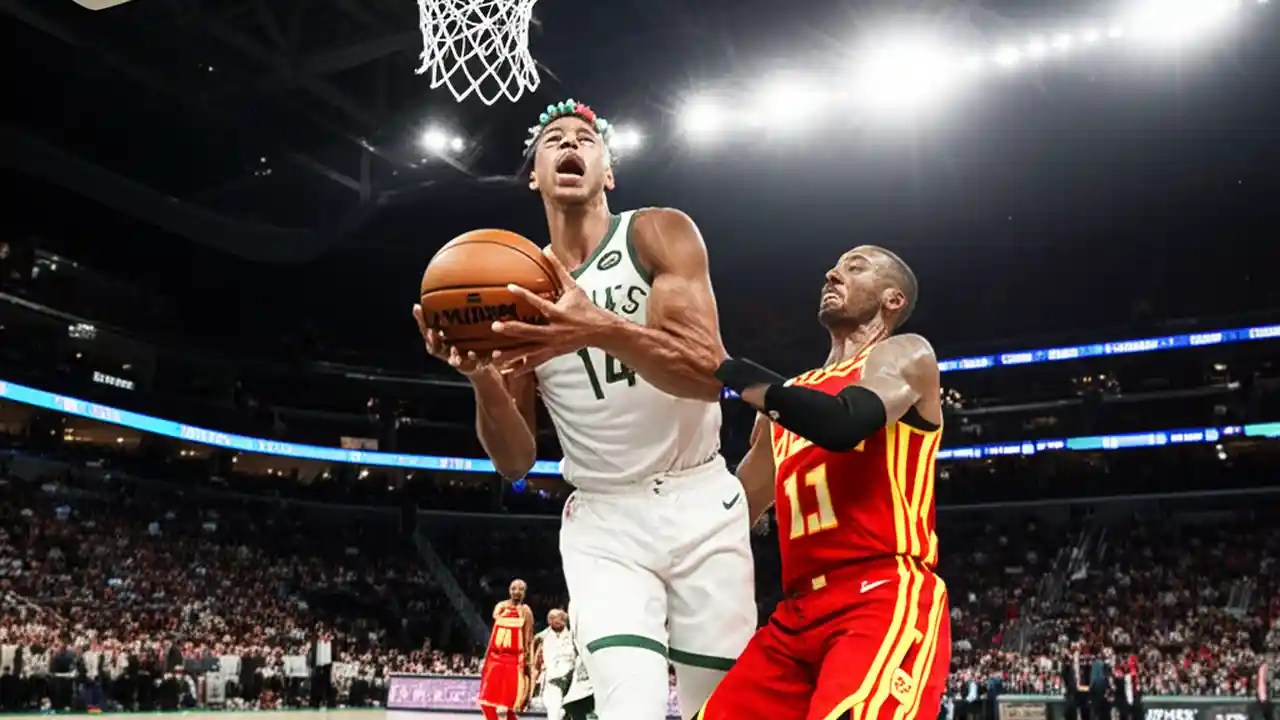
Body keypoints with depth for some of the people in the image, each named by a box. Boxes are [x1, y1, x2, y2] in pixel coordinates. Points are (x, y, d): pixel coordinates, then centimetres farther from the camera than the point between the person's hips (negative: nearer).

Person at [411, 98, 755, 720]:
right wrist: (481, 377, -18)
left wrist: (600, 329, -36)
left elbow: (709, 375, -20)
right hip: (603, 521, 1)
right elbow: (515, 463, 2)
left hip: (701, 505, -1)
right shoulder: (518, 288, 3)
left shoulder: (659, 233, -4)